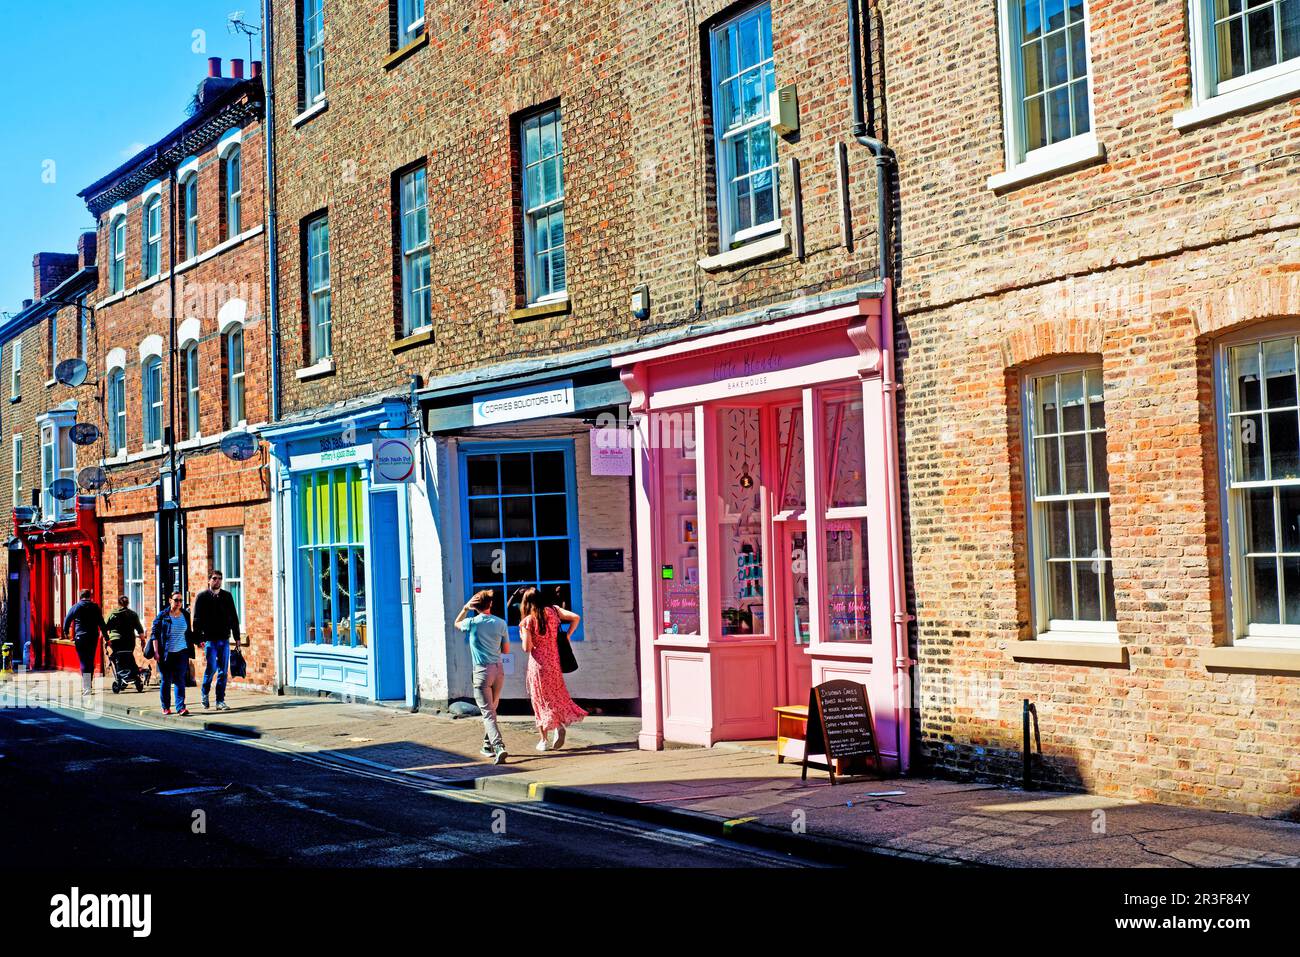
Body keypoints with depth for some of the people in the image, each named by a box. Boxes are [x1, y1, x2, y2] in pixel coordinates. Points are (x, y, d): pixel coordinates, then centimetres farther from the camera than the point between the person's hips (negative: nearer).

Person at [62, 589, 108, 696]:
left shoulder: (76, 607, 0)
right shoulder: (95, 607, 7)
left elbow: (67, 620, -1)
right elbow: (102, 623, 8)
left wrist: (65, 632, 13)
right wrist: (106, 636, 12)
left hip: (80, 638, -3)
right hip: (94, 637, 3)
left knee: (84, 662, -5)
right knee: (91, 662, 13)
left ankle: (86, 688, -13)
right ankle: (89, 684, 20)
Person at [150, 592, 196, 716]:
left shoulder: (185, 615, 10)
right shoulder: (163, 615, -1)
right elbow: (155, 633, -2)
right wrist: (156, 651, -8)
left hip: (182, 653, 2)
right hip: (166, 653, -2)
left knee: (180, 680, -5)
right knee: (166, 681, 4)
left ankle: (180, 707, -8)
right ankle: (165, 707, 15)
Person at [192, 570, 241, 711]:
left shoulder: (227, 596, 12)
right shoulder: (202, 596, 2)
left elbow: (234, 617, 15)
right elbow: (197, 619, -1)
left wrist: (237, 637, 11)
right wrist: (199, 639, -9)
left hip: (224, 639, 3)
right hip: (210, 639, -3)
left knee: (223, 671, 3)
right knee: (212, 668, -10)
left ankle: (220, 701, 8)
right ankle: (205, 693, 15)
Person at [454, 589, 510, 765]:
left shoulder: (472, 623, -5)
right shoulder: (500, 623, 2)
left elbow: (456, 623, 19)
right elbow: (506, 650, 10)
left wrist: (466, 608, 14)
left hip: (482, 671, -4)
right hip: (498, 670, 4)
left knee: (488, 712, -8)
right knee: (491, 709, 20)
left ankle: (498, 747, -23)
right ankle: (488, 745, 30)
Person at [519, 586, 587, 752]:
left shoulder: (528, 620, -10)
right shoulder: (553, 610, 1)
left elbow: (527, 647, -13)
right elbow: (576, 618, -3)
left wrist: (524, 634, 6)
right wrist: (566, 637, 5)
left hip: (538, 662, -3)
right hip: (554, 660, 3)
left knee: (541, 700, 6)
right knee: (556, 695, 18)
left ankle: (545, 740, 8)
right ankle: (560, 725, -5)